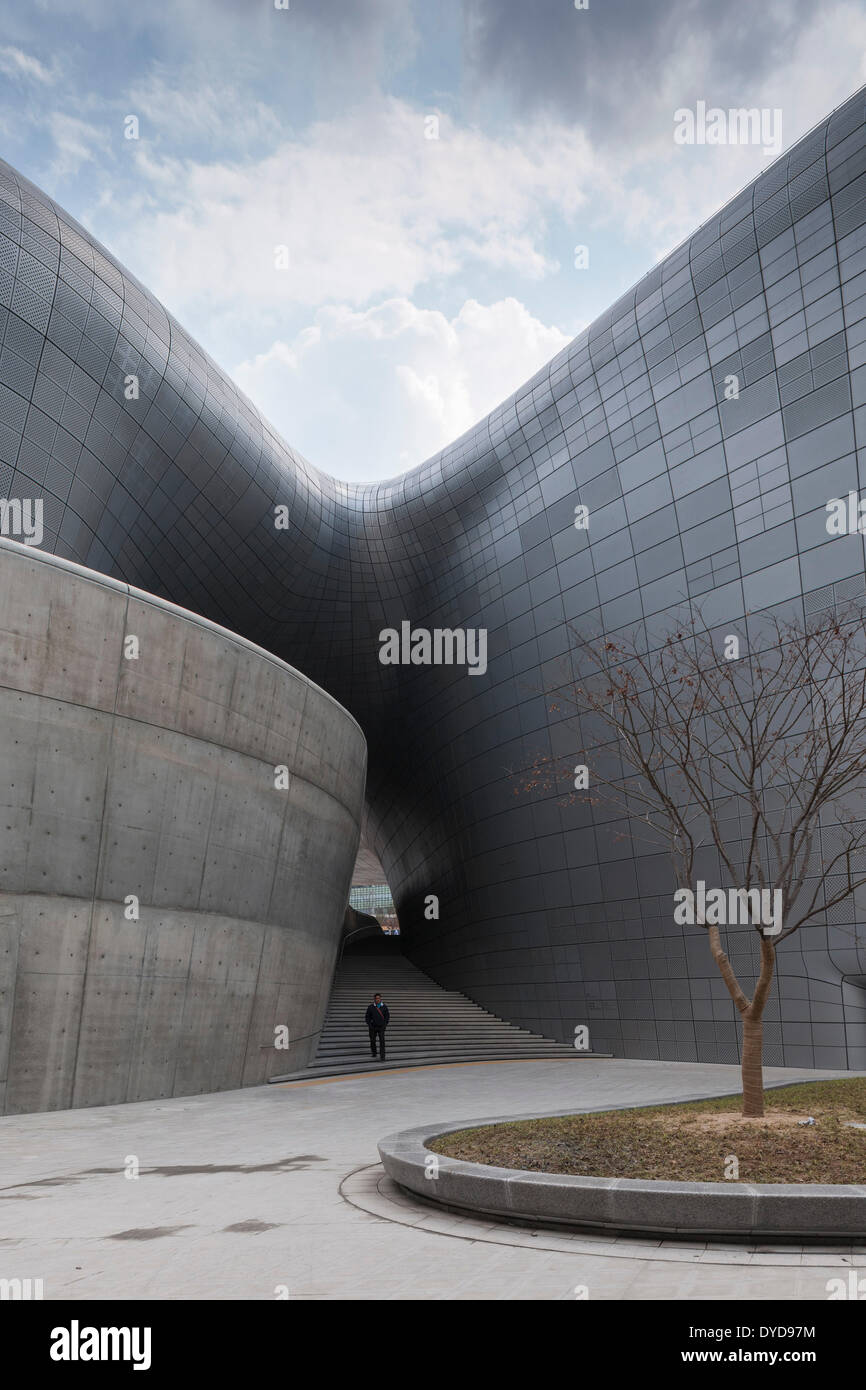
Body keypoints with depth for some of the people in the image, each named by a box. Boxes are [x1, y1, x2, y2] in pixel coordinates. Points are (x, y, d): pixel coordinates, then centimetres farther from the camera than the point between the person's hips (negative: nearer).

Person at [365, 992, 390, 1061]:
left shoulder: (384, 1007, 0)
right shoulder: (370, 1007, -3)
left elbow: (387, 1016, 8)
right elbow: (367, 1017, 2)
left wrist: (385, 1025, -1)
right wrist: (369, 1025, -6)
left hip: (381, 1027, -1)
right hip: (373, 1027, 1)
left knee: (382, 1041, -12)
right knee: (372, 1040, 11)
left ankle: (382, 1057, -13)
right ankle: (373, 1052, 36)